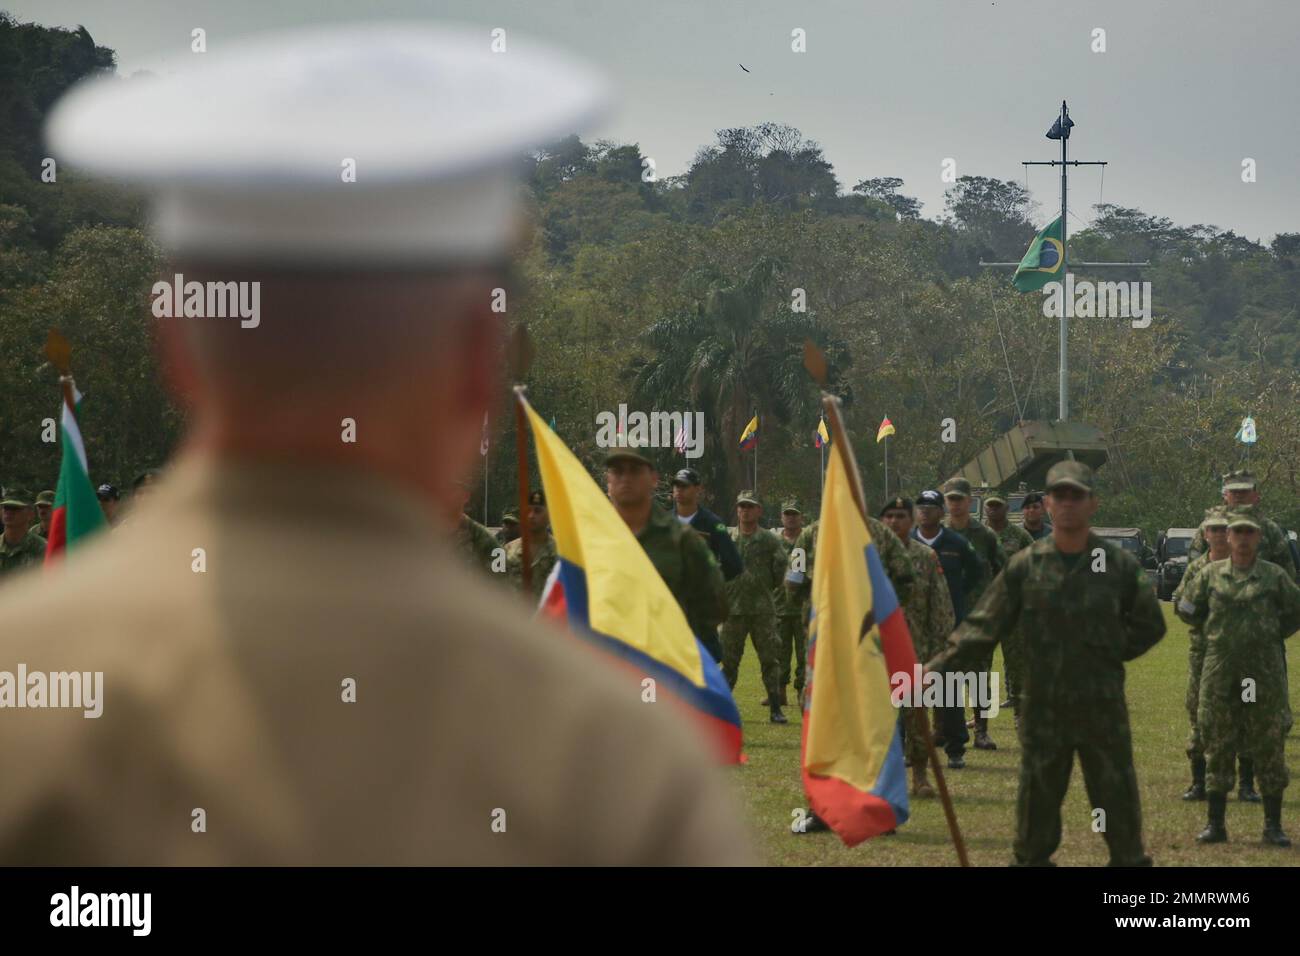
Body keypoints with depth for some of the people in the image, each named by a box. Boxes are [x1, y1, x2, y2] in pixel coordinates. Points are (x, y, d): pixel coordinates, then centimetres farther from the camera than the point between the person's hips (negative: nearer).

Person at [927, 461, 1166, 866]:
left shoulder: (1119, 565, 0)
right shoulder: (1026, 566, 0)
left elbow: (1150, 626, 11)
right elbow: (983, 625, -2)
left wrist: (1110, 655, 1)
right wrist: (938, 667, -11)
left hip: (1103, 708, -1)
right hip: (1043, 708, 1)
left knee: (1118, 802, 3)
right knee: (1037, 802, 7)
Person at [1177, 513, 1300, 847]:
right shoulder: (1211, 574, 7)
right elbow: (1187, 609, 14)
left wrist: (1273, 633, 6)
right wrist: (1216, 628, 3)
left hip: (1264, 671, -1)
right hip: (1219, 669, 1)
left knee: (1269, 748, 1)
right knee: (1218, 747, 3)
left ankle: (1273, 826, 7)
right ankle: (1215, 823, 9)